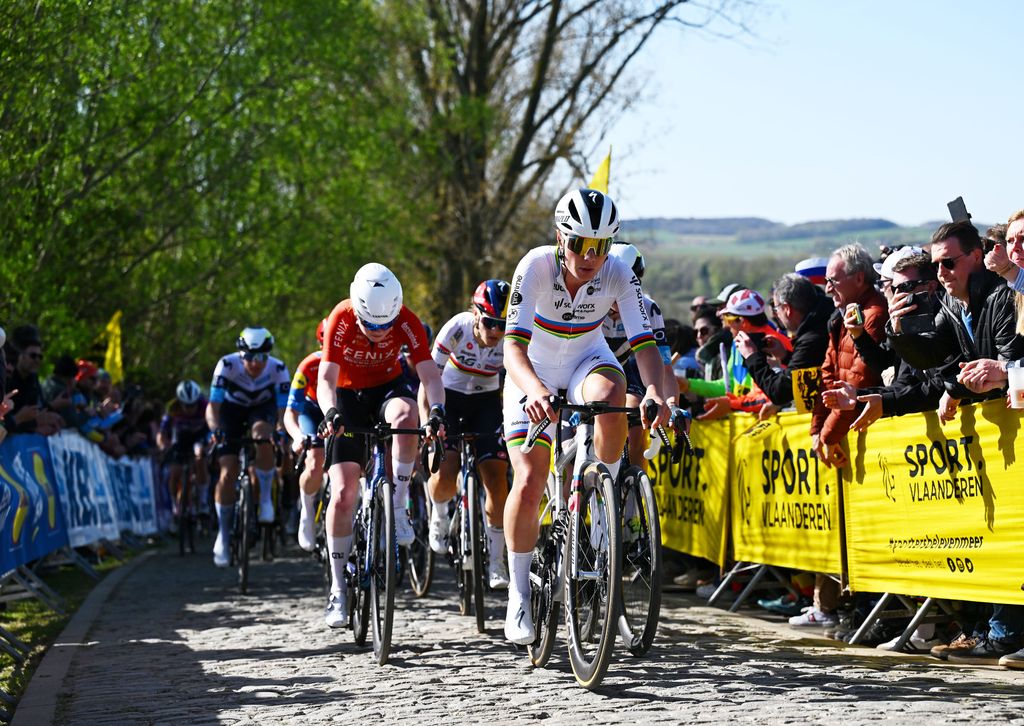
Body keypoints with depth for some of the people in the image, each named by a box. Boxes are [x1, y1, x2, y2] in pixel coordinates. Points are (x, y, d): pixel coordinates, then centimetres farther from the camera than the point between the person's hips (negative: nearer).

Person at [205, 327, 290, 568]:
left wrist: (282, 431, -50)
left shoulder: (278, 369, -28)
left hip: (262, 408, 0)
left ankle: (266, 499, -18)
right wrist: (215, 428, -51)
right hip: (232, 409, 0)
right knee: (228, 474, -12)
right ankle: (223, 536, 2)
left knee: (262, 434, -36)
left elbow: (283, 409, -30)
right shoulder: (227, 365, -30)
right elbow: (213, 405, -32)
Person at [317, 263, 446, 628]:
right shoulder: (341, 319, -27)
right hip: (348, 394, 0)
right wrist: (331, 413, -50)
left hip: (388, 386, 1)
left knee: (405, 414, -39)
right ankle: (338, 589, -1)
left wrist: (437, 411, -47)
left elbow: (429, 374, -28)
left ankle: (398, 509, -24)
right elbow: (326, 378, -31)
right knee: (343, 494, -10)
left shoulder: (407, 321, -24)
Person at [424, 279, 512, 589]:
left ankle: (496, 561, -2)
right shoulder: (456, 329, -27)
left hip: (487, 401, 2)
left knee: (496, 475, -13)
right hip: (449, 397, -1)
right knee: (444, 476, -20)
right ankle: (439, 514, 17)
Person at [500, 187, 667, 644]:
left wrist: (654, 392, -51)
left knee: (610, 394, -37)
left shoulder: (619, 276, -23)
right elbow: (514, 347, -36)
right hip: (533, 374, -1)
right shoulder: (536, 267, -28)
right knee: (528, 485, -14)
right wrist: (536, 392, -56)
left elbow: (644, 344, -29)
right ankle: (518, 594, 4)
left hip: (587, 361, 1)